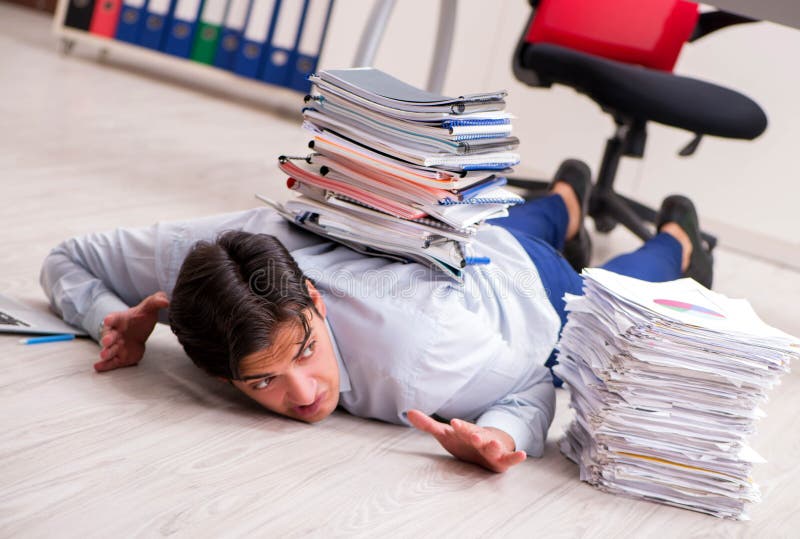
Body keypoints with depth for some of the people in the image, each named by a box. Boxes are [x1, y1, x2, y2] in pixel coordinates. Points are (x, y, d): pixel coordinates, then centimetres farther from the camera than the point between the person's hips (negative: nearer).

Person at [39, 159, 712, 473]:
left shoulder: (418, 353, -52)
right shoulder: (184, 258, -41)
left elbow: (535, 377, -33)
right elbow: (66, 259, -22)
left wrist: (504, 433, -55)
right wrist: (119, 321, -42)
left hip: (518, 278, -4)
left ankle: (676, 242, 68)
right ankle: (566, 200, 76)